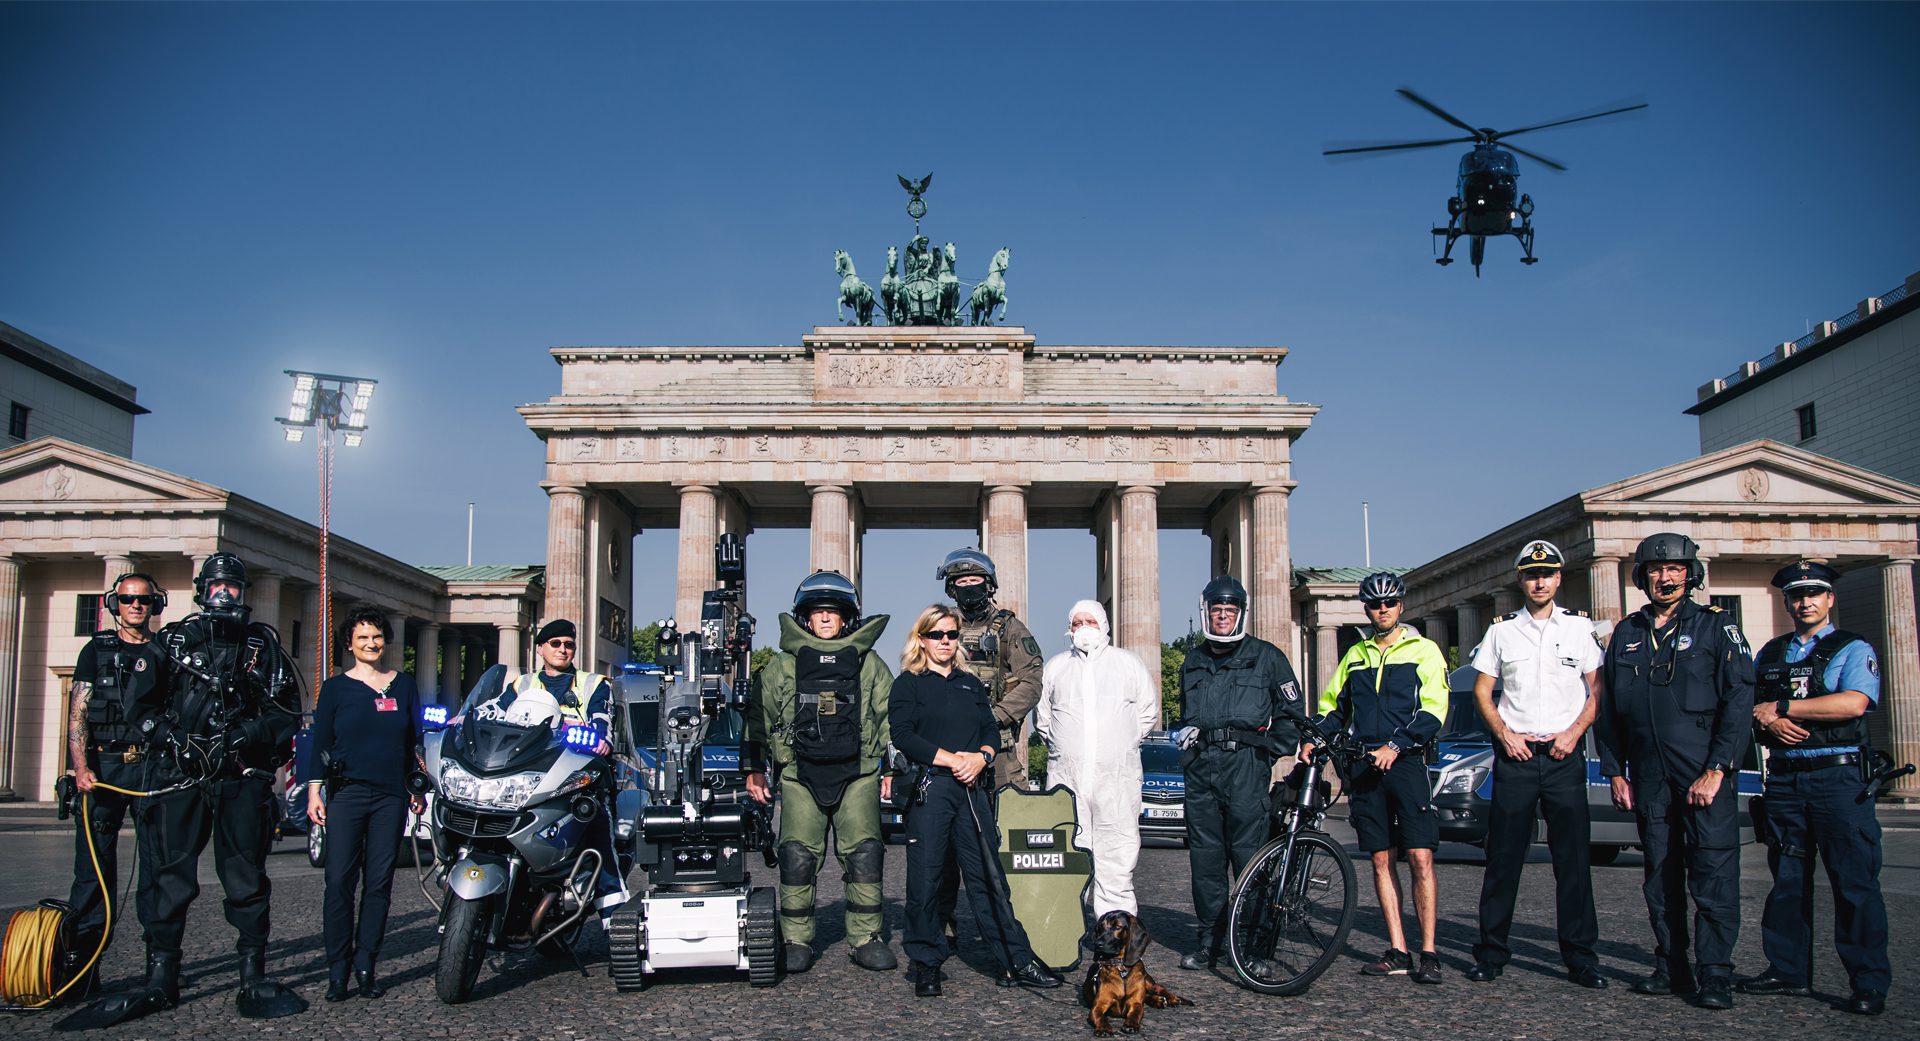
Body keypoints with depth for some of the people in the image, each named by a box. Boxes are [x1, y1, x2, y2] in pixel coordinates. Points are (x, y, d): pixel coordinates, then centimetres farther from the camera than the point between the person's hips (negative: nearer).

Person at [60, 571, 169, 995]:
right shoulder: (97, 650, 9)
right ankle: (80, 962, 1)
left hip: (153, 765, 1)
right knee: (94, 861, -3)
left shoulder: (164, 653, 12)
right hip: (104, 764, -1)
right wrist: (82, 767, -10)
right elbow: (78, 714, 3)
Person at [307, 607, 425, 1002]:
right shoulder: (336, 688, 6)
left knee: (379, 883, 2)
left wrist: (418, 790, 13)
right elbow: (320, 743, 4)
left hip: (390, 798, 2)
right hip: (346, 795, -2)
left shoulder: (403, 686, 12)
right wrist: (314, 793, -3)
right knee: (340, 882, -6)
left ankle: (366, 966, 8)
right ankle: (337, 971, 0)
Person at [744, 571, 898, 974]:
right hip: (799, 777, 0)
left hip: (858, 775, 0)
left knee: (864, 857, -5)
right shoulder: (781, 666, 13)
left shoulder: (870, 664, 14)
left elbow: (891, 718, 15)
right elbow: (759, 717, 16)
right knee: (797, 859, -6)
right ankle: (796, 941, 5)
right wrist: (754, 768, 11)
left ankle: (867, 938, 5)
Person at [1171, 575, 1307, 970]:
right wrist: (1185, 733, 15)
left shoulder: (1266, 656, 6)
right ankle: (1208, 940, 11)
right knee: (1204, 853, 4)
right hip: (1201, 766, 4)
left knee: (1248, 850, -9)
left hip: (1245, 763, -4)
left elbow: (1292, 712, 8)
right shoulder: (1193, 661, 20)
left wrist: (1269, 754, 0)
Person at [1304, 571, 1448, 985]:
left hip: (1406, 763, -4)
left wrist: (1395, 745, -18)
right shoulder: (1355, 655, 18)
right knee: (1381, 860, 4)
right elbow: (1333, 705, 23)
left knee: (1420, 858, -10)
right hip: (1364, 765, 4)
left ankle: (1428, 954, -5)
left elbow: (1433, 710, -6)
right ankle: (1397, 952, 8)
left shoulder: (1423, 650, 4)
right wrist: (1314, 740, 5)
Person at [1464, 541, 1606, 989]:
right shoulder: (1502, 631, 8)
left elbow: (1598, 690, 7)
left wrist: (1574, 732, -7)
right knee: (1503, 856, 1)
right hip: (1515, 753, 0)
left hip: (1564, 754, 0)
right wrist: (1504, 732, -4)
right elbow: (1482, 690, 10)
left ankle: (1580, 956, 8)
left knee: (1574, 858, 0)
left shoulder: (1580, 628, 7)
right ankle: (1492, 952, 8)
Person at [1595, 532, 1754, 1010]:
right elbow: (1608, 710, 16)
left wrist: (1716, 770, -13)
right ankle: (1671, 968, 16)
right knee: (1660, 877, 8)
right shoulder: (1625, 634, 14)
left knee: (1713, 875, -6)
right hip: (1649, 777, 4)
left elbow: (1738, 702, -6)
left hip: (1705, 773, -4)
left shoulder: (1716, 627, 2)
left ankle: (1714, 975, 0)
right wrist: (1615, 772, 9)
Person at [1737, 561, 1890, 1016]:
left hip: (1837, 776, -4)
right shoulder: (1768, 654, 16)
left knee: (1854, 882, -5)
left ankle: (1869, 983, 1)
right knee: (1787, 880, 8)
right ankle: (1788, 971, 16)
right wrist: (1767, 722, -8)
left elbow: (1854, 703, -15)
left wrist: (1781, 707, -12)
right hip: (1784, 777, 4)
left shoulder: (1854, 649, 3)